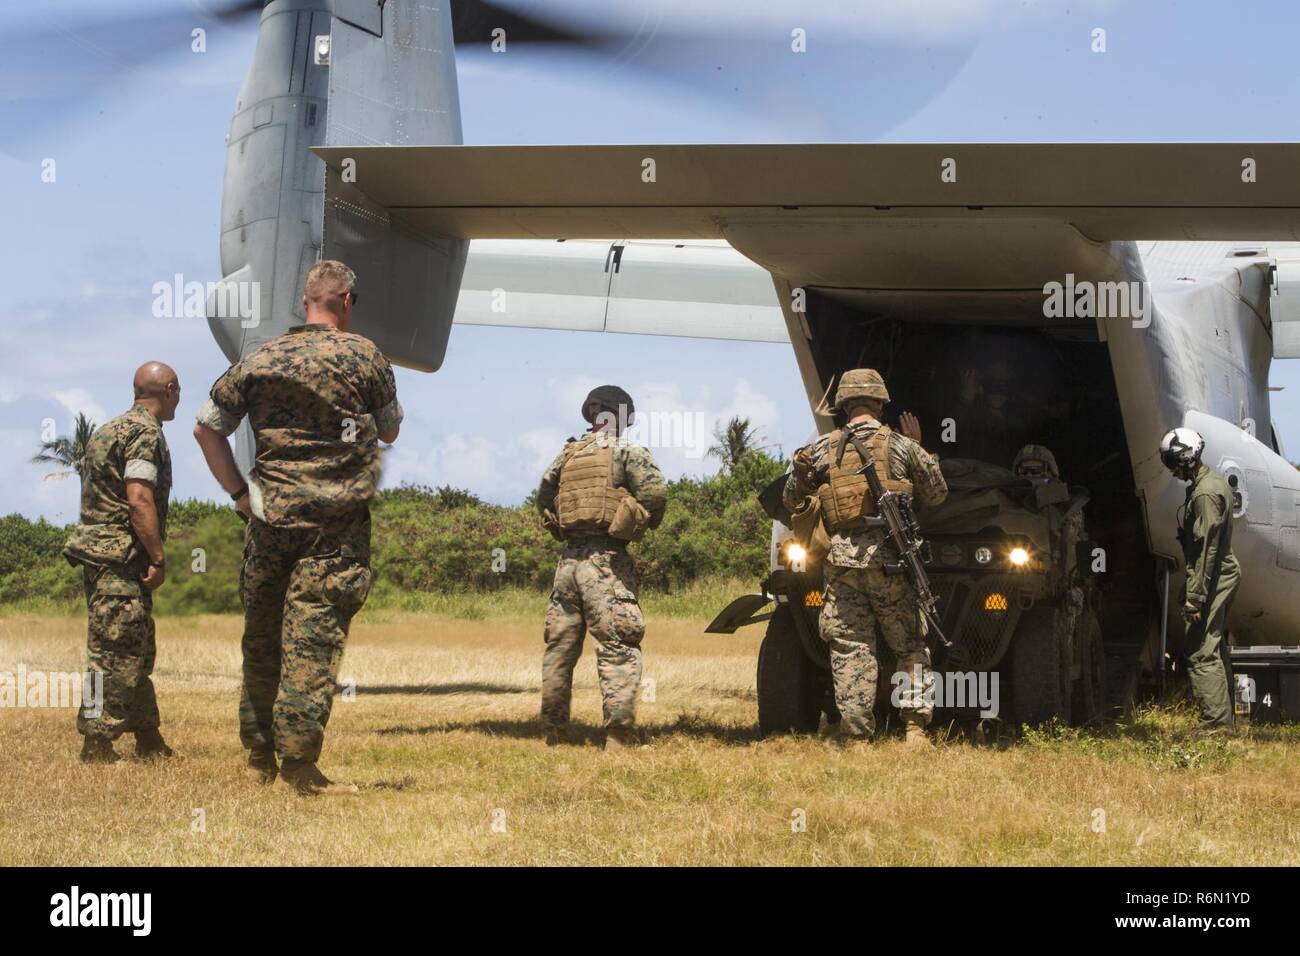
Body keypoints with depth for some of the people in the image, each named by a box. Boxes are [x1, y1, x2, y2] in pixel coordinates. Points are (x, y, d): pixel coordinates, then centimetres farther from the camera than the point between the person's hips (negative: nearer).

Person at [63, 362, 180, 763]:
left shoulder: (109, 429, 19)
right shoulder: (146, 433, -12)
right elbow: (140, 500, -21)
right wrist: (158, 559, -17)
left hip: (97, 550, 10)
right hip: (120, 559, -10)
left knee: (138, 654, 15)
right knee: (117, 656, -9)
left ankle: (150, 743, 22)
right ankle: (97, 749, -9)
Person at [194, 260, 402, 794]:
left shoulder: (259, 360, 9)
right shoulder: (363, 356, -1)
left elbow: (206, 429, 10)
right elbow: (390, 431, 11)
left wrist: (239, 492, 12)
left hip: (270, 516, 4)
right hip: (336, 524, -4)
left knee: (261, 639, 13)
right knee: (314, 639, -6)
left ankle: (259, 756, 20)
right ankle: (299, 761, -10)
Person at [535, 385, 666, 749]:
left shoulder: (568, 454, 15)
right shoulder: (627, 451, -3)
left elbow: (543, 497, 20)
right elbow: (654, 493, -13)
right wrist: (645, 522, 5)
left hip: (569, 558, 6)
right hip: (607, 561, -6)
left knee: (560, 645, 13)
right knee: (618, 647, -8)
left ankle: (553, 730, 19)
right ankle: (619, 734, -17)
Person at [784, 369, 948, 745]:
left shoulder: (821, 450, 7)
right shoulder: (901, 446, 4)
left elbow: (791, 500, 17)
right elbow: (937, 493, 16)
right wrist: (919, 448, 25)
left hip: (841, 559, 1)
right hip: (889, 558, -1)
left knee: (849, 649, 4)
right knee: (910, 646, 9)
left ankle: (857, 734, -1)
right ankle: (915, 725, -1)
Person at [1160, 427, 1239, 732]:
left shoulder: (1205, 494, -19)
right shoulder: (1214, 482, 13)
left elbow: (1206, 549, -23)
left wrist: (1195, 596, -23)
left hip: (1212, 579, -11)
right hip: (1224, 575, 11)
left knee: (1201, 653, -10)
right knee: (1215, 650, 16)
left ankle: (1215, 721, -12)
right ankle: (1224, 719, 22)